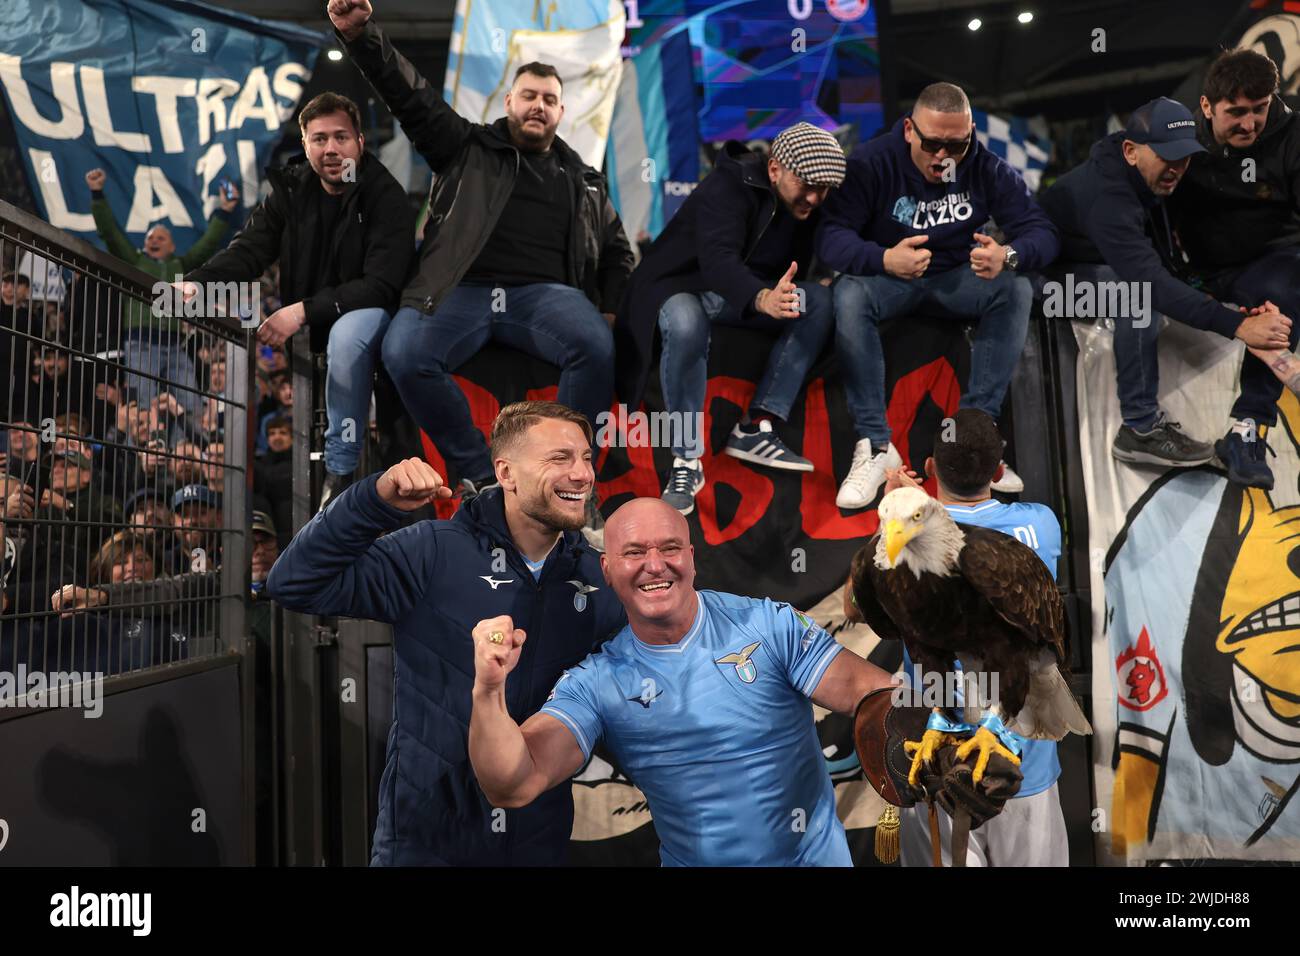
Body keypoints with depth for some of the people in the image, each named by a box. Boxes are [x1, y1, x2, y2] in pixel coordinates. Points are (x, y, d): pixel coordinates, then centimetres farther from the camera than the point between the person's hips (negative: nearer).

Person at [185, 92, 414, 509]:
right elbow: (248, 249, -5)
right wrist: (197, 283, -26)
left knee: (347, 333, -38)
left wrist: (304, 310, -31)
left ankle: (340, 473, -25)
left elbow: (382, 284, -23)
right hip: (308, 324, 6)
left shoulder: (387, 197, -13)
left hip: (368, 314, -6)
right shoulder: (290, 190, 4)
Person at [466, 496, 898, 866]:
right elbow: (515, 785, -17)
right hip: (690, 859, 1)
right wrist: (489, 691, -34)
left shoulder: (769, 625, -12)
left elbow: (866, 691, -15)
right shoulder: (594, 683, -9)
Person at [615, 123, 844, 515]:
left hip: (744, 292, 6)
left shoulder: (809, 205, -1)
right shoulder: (728, 186, -22)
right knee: (686, 325, -41)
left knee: (821, 300, -18)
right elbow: (717, 261, -40)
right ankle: (686, 462, -31)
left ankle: (754, 428, -22)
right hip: (682, 285, -6)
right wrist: (762, 299, -58)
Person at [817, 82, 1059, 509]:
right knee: (847, 296, -35)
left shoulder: (988, 169, -8)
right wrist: (885, 259, -46)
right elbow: (831, 234, -24)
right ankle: (875, 444, -31)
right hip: (889, 277, -2)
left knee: (1017, 290, -27)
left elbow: (1041, 232, -12)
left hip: (958, 277, 2)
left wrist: (1008, 256, -38)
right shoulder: (872, 163, -15)